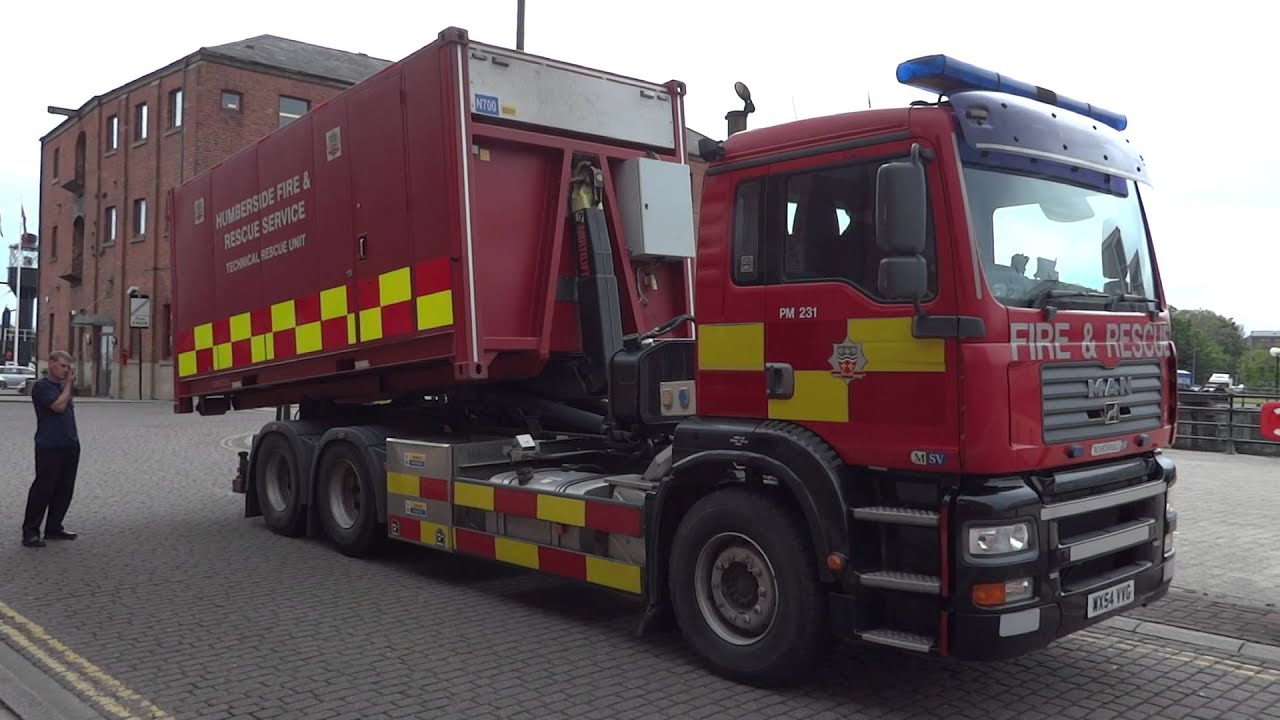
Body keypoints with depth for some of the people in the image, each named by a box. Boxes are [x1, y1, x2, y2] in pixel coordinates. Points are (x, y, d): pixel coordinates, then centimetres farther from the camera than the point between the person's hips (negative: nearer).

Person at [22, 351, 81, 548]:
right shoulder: (42, 386, -7)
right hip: (50, 447, -8)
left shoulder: (63, 386, 17)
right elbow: (59, 406, -20)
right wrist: (69, 384, -11)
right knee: (43, 489, -7)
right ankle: (30, 532, -1)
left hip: (70, 446, 8)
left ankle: (54, 528, 18)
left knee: (65, 489, 9)